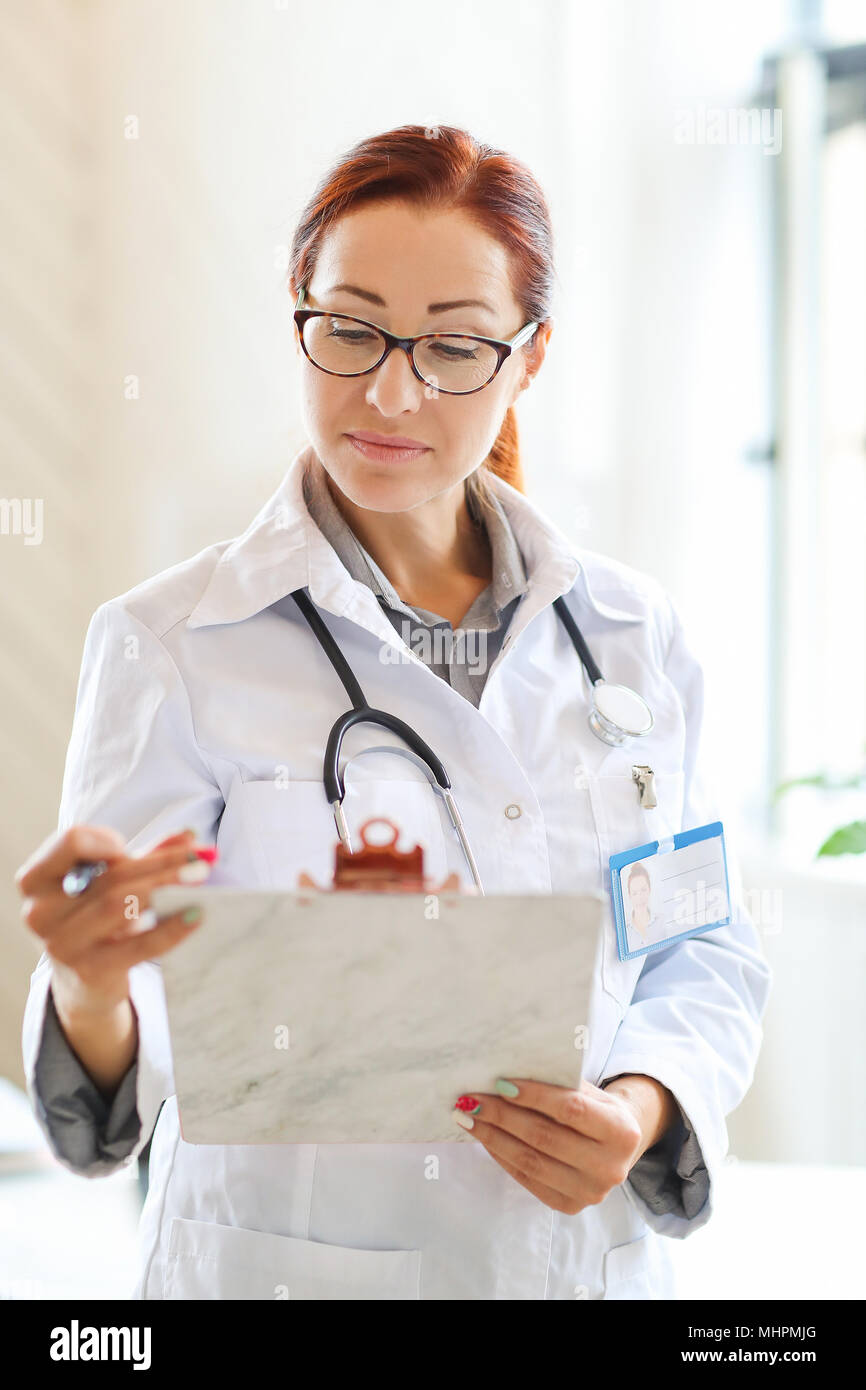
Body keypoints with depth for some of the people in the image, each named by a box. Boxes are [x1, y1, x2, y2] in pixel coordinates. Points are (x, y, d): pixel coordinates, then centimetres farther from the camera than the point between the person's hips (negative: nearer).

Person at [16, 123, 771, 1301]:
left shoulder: (634, 634, 1)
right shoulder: (170, 646, -11)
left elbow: (710, 949, 6)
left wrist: (641, 1109, -13)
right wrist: (89, 987, -35)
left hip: (592, 1254, 3)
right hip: (285, 1263, -3)